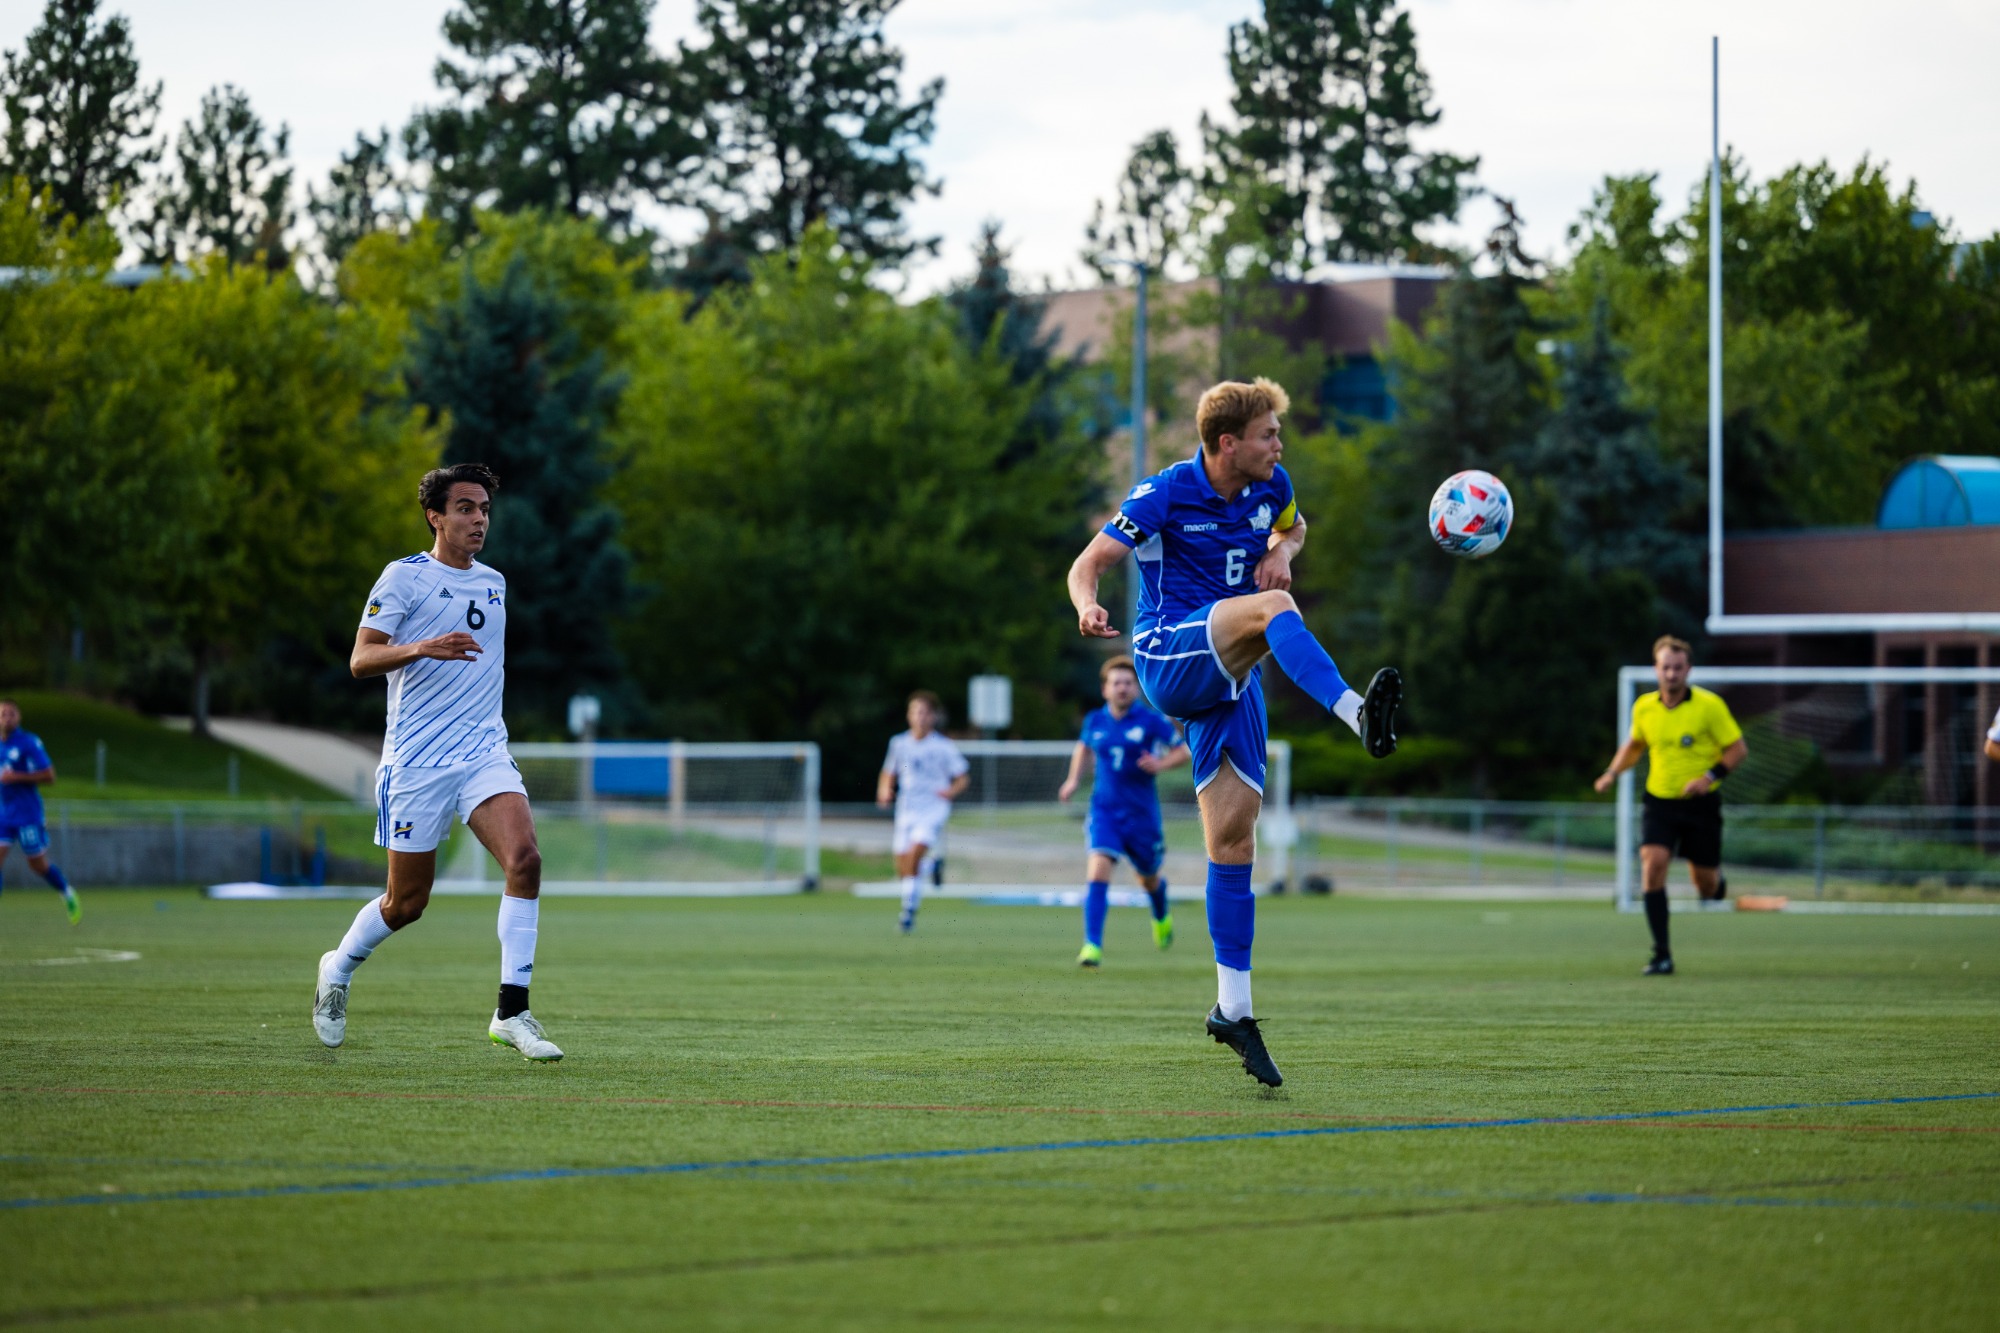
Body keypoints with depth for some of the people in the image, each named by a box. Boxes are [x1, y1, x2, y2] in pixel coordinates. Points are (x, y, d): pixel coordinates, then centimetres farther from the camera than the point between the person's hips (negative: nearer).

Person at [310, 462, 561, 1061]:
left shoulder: (493, 582, 15)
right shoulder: (404, 578, -5)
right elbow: (360, 659, -13)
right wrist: (423, 648, -28)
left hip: (485, 752, 4)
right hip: (416, 760, -4)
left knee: (524, 858, -21)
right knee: (407, 903, 4)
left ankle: (512, 1012, -18)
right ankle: (338, 969, 35)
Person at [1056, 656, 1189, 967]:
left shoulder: (1151, 721, -7)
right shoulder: (1095, 722, 3)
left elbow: (1183, 752, 1)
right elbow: (1084, 747, 25)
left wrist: (1161, 764, -18)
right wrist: (1074, 779, 11)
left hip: (1141, 813, -1)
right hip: (1104, 810, 1)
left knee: (1148, 879, 16)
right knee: (1098, 871, -20)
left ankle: (1162, 917, 52)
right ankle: (1093, 946, -23)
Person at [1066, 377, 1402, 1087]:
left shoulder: (1269, 487, 6)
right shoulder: (1165, 493, -10)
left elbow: (1293, 526, 29)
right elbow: (1088, 564, -8)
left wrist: (1281, 551, 4)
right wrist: (1088, 607, -32)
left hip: (1230, 678, 6)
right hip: (1170, 657, -6)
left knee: (1233, 841, 1)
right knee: (1272, 607, -32)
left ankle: (1232, 1008, 5)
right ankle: (1358, 712, -54)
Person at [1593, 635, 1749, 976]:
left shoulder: (1709, 705, -12)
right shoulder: (1644, 708, 0)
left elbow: (1738, 749, -6)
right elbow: (1635, 744, 21)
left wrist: (1710, 776, -21)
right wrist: (1613, 772, 5)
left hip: (1700, 804, -2)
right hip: (1660, 802, 2)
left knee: (1704, 883, 6)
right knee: (1652, 864, -20)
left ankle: (1717, 884, 48)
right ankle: (1662, 955, -16)